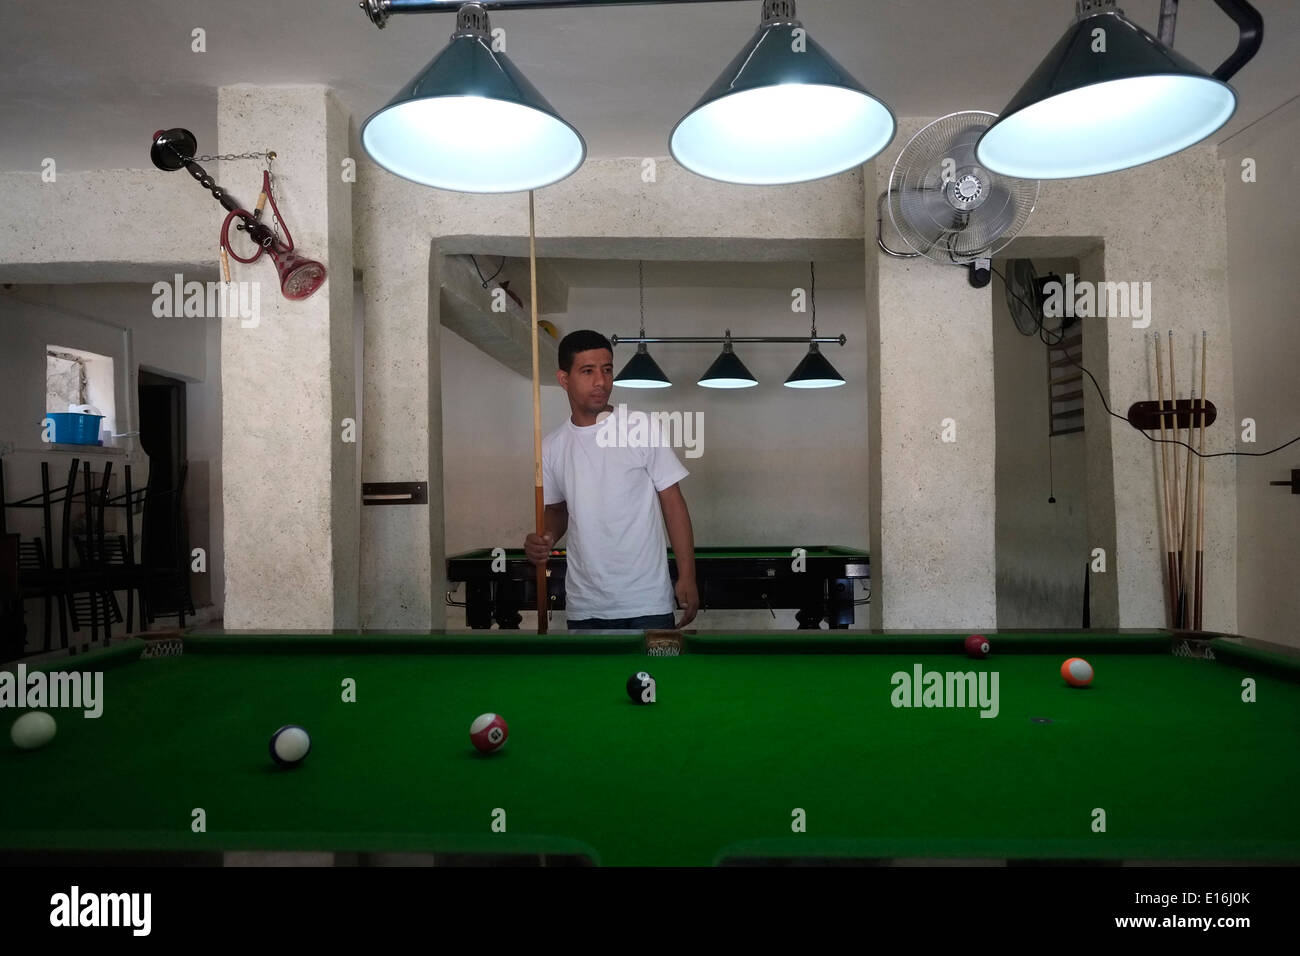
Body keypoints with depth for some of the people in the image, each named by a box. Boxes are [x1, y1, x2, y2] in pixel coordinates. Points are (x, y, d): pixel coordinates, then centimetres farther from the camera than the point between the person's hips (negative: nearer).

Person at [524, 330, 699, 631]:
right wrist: (545, 539, -5)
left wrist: (687, 577, -7)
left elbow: (673, 503, -3)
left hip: (647, 601, -3)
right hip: (584, 606, 3)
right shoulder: (551, 448, 4)